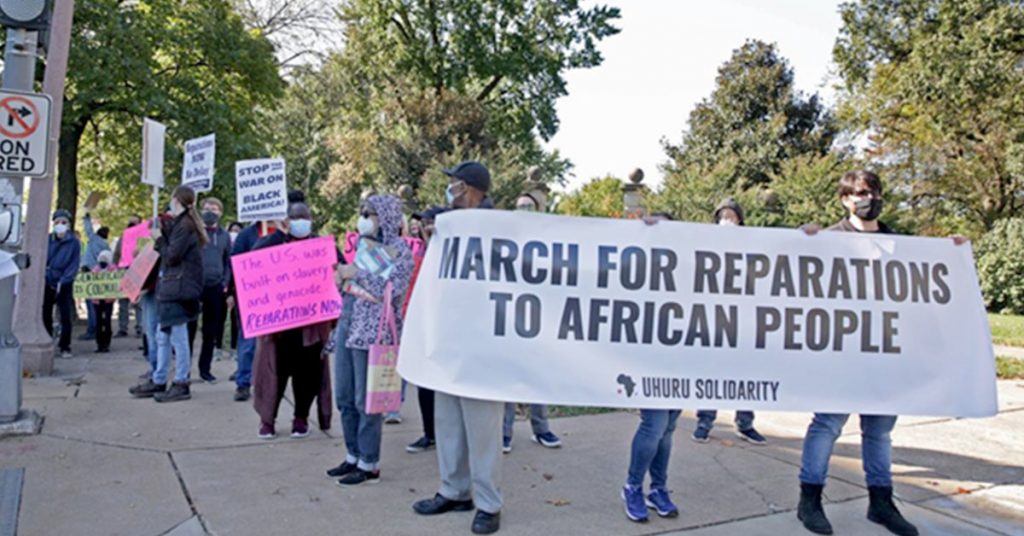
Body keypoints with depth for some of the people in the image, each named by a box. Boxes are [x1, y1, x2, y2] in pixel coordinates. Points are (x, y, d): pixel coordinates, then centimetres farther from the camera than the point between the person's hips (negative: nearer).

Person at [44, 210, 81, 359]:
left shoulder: (74, 242, -3)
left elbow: (74, 265, -6)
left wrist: (62, 281, -14)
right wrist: (43, 275, -10)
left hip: (64, 284, -2)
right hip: (47, 282, 3)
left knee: (65, 316, -3)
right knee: (46, 315, 6)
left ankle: (65, 347, 6)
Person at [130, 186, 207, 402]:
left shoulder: (184, 225, -12)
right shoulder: (181, 223, 18)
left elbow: (172, 256, -14)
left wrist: (159, 238, -1)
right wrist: (163, 232, 10)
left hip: (179, 289, -10)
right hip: (171, 288, 10)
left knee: (178, 337, -5)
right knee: (163, 337, 14)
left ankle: (181, 385, 1)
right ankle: (158, 381, 21)